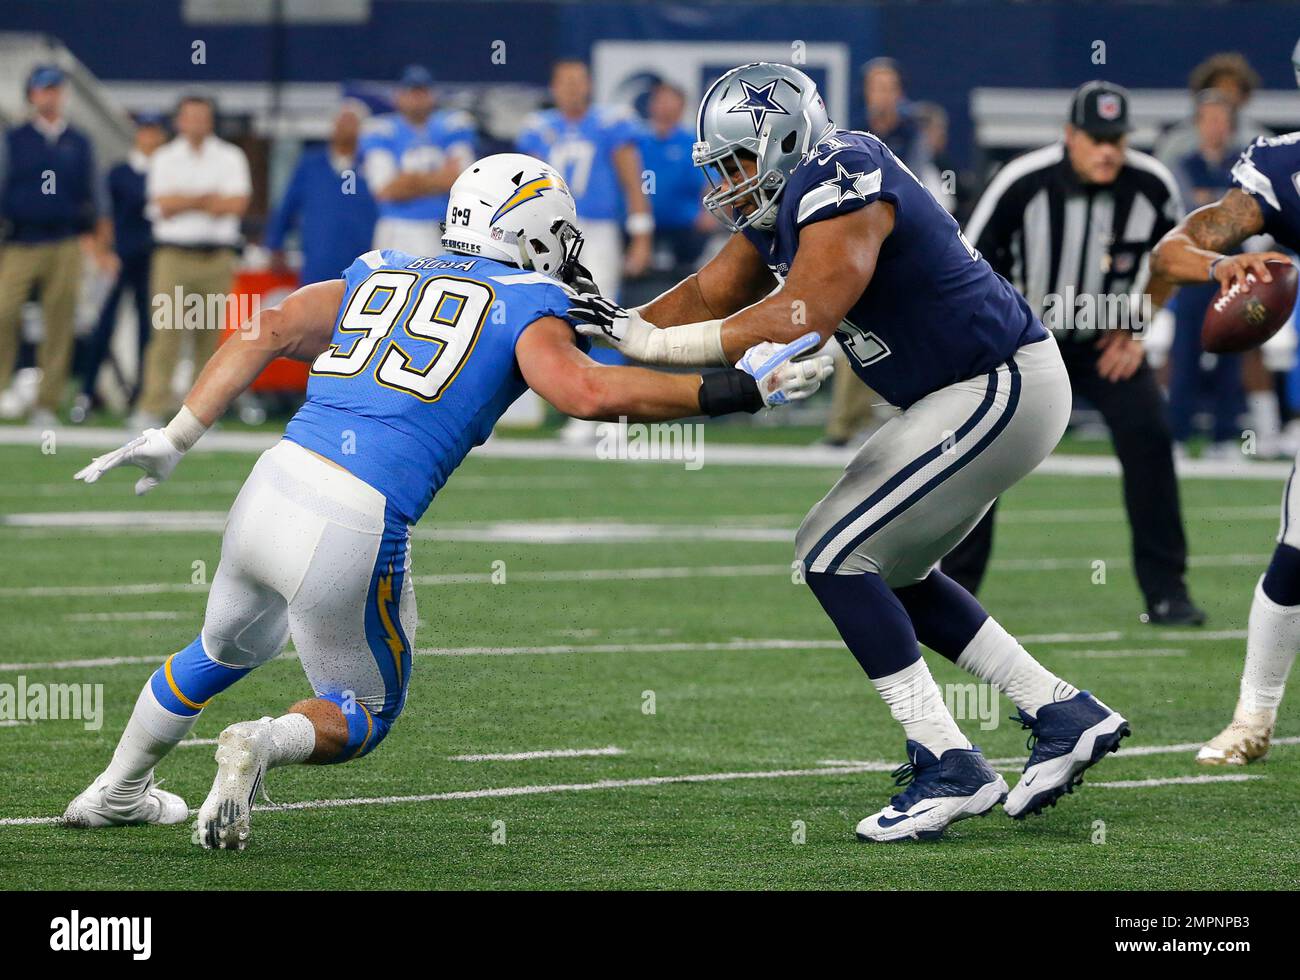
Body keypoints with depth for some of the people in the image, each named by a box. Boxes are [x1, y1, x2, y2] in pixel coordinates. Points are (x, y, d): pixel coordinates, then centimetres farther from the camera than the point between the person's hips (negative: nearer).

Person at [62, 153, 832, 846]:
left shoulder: (379, 276, 20)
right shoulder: (526, 304, 4)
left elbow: (268, 334, 11)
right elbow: (588, 392, -13)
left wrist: (176, 440, 13)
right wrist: (738, 390, -9)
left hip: (271, 490, 6)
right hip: (352, 531, -6)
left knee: (227, 650, 36)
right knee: (364, 714, 19)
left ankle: (116, 792, 46)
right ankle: (260, 746, -10)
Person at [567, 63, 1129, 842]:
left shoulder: (840, 186, -22)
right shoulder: (781, 204, 9)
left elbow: (799, 322, -31)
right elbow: (710, 294, 14)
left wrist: (652, 344, -29)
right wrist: (616, 331, -2)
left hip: (1000, 390, -10)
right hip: (976, 394, 10)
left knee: (834, 556, -10)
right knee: (887, 571, 17)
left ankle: (949, 767, -9)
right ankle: (1064, 715, 20)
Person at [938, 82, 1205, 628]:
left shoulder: (1151, 187, -16)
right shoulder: (1023, 184, -25)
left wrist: (1136, 328, 0)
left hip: (1106, 339, 2)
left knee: (1148, 434, -16)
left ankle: (1166, 592, -7)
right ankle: (955, 588, 0)